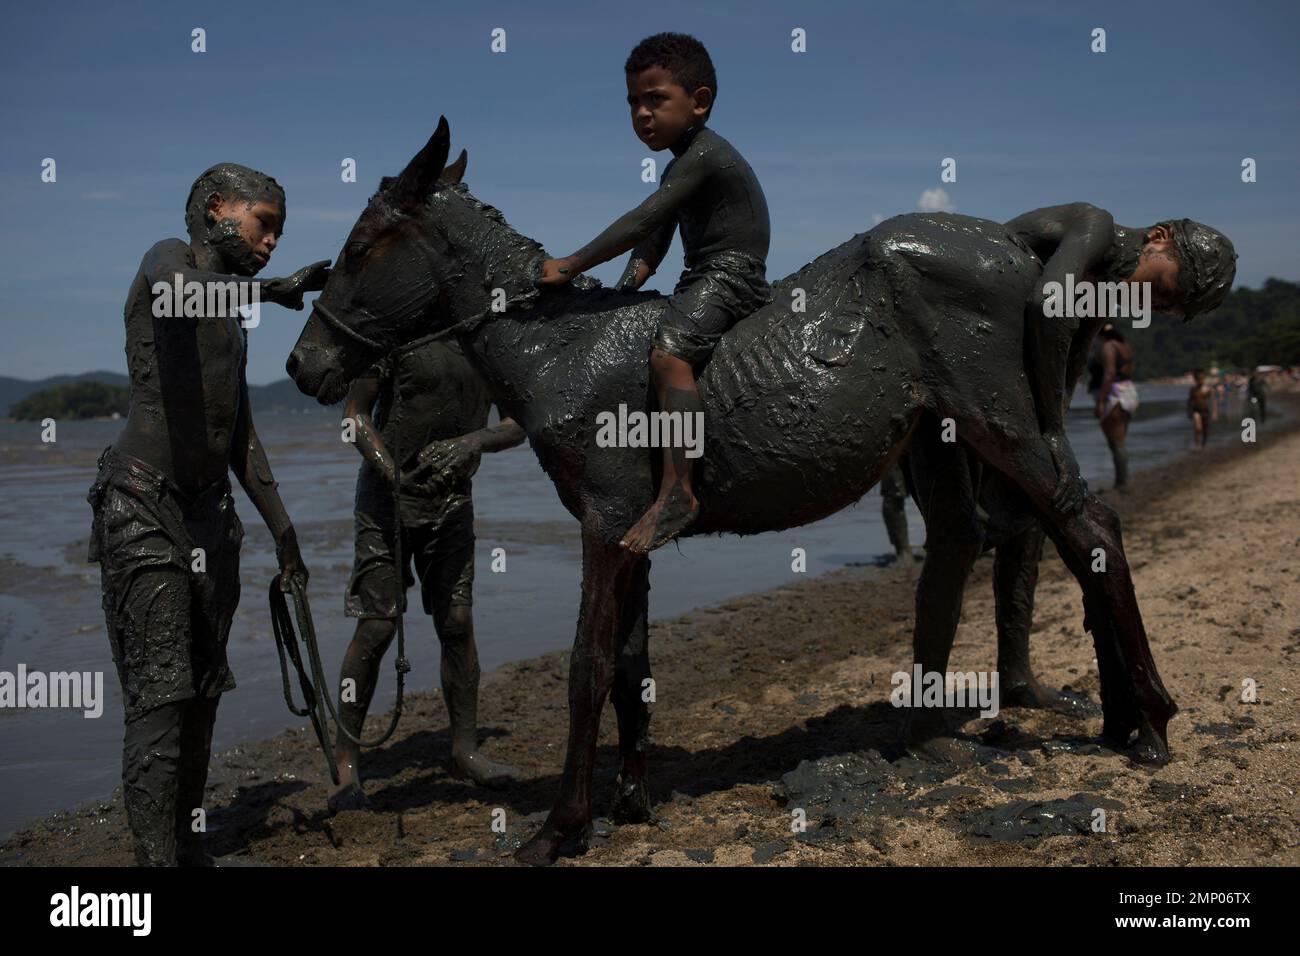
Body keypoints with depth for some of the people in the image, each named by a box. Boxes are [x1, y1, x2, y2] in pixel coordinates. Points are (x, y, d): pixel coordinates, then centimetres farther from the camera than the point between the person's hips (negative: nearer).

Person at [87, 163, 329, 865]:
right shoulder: (169, 258, 0)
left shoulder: (233, 319, 23)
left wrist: (283, 532, 22)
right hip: (144, 508, -8)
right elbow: (178, 290, -29)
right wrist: (275, 288, -20)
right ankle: (156, 858, -12)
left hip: (209, 516, 8)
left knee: (204, 692, 8)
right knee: (159, 698, -12)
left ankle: (188, 847, 16)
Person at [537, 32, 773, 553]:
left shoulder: (702, 155, -14)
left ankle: (677, 490, -37)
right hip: (702, 281, 11)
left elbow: (641, 223, -21)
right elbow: (652, 246, 15)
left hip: (730, 274, -11)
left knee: (667, 352, -32)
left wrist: (569, 266, -18)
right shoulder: (681, 168, 18)